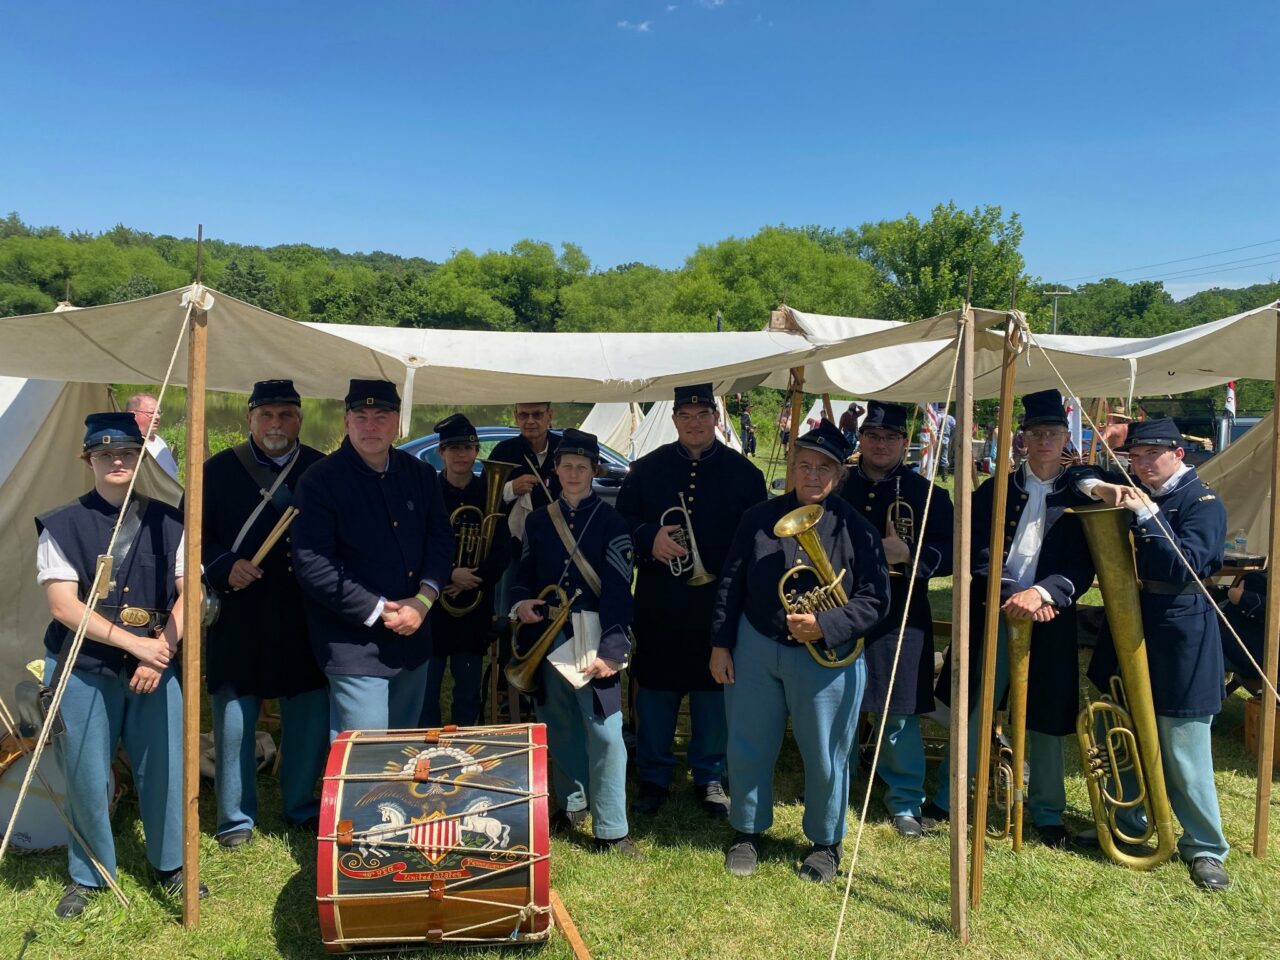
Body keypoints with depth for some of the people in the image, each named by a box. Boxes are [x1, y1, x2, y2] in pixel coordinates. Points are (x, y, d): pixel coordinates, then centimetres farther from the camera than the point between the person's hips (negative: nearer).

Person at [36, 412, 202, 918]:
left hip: (155, 665, 2)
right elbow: (64, 605, -10)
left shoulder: (167, 523, 4)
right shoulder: (62, 526, -2)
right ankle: (88, 874, 30)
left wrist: (160, 652, -10)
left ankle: (169, 864, 28)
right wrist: (134, 643, -16)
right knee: (86, 776, 7)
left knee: (165, 767, 6)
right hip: (82, 670, -1)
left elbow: (186, 594, 3)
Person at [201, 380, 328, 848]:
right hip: (237, 614, -1)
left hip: (304, 619, 2)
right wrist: (224, 567, -14)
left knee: (310, 713, 10)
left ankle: (302, 805, 30)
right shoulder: (218, 470, 2)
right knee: (234, 717, 7)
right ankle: (235, 817, 24)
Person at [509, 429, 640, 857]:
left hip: (593, 640, -4)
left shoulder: (610, 522, -3)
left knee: (604, 731, -5)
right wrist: (521, 602, -7)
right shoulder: (537, 520, 9)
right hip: (548, 638, 4)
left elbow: (618, 590, -8)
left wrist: (612, 650, -15)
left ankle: (611, 829, 3)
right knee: (559, 727, 14)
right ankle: (569, 803, 33)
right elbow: (524, 573, 16)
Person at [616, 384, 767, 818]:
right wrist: (649, 538, -16)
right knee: (654, 689, 8)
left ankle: (709, 779, 25)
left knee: (713, 690, 8)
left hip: (719, 603, 0)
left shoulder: (742, 471, 2)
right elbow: (621, 520, 4)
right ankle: (653, 779, 23)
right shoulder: (648, 468, 4)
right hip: (658, 603, 1)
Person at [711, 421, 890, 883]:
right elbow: (730, 584, 5)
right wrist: (720, 644, 2)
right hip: (755, 651, 2)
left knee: (825, 756, 9)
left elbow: (874, 601, -7)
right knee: (747, 748, 13)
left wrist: (824, 626, -21)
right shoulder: (759, 518, 1)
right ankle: (747, 832, 34)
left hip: (826, 659, -2)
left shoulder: (857, 530, -5)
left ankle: (825, 842, 32)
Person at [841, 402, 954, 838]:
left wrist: (907, 553, -20)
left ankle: (905, 801, 23)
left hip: (898, 620, -2)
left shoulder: (927, 493, 2)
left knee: (898, 713, 4)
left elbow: (949, 554, -4)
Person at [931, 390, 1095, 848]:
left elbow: (1083, 568, -4)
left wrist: (1042, 592, -20)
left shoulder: (1079, 498, 4)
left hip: (1050, 624, 0)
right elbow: (980, 557, -1)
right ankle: (945, 798, 21)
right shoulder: (993, 491, 5)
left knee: (1046, 720, 8)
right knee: (972, 712, 7)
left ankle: (1047, 814, 23)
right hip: (993, 617, 0)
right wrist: (1014, 598, -15)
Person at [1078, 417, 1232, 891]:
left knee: (1184, 753, -1)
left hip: (1179, 641, -6)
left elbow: (1184, 566, -20)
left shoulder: (1203, 503, -9)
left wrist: (1147, 516, -25)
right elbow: (1081, 473, 14)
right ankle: (1126, 825, 34)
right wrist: (1099, 487, -7)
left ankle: (1205, 849, 15)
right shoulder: (1133, 493, 9)